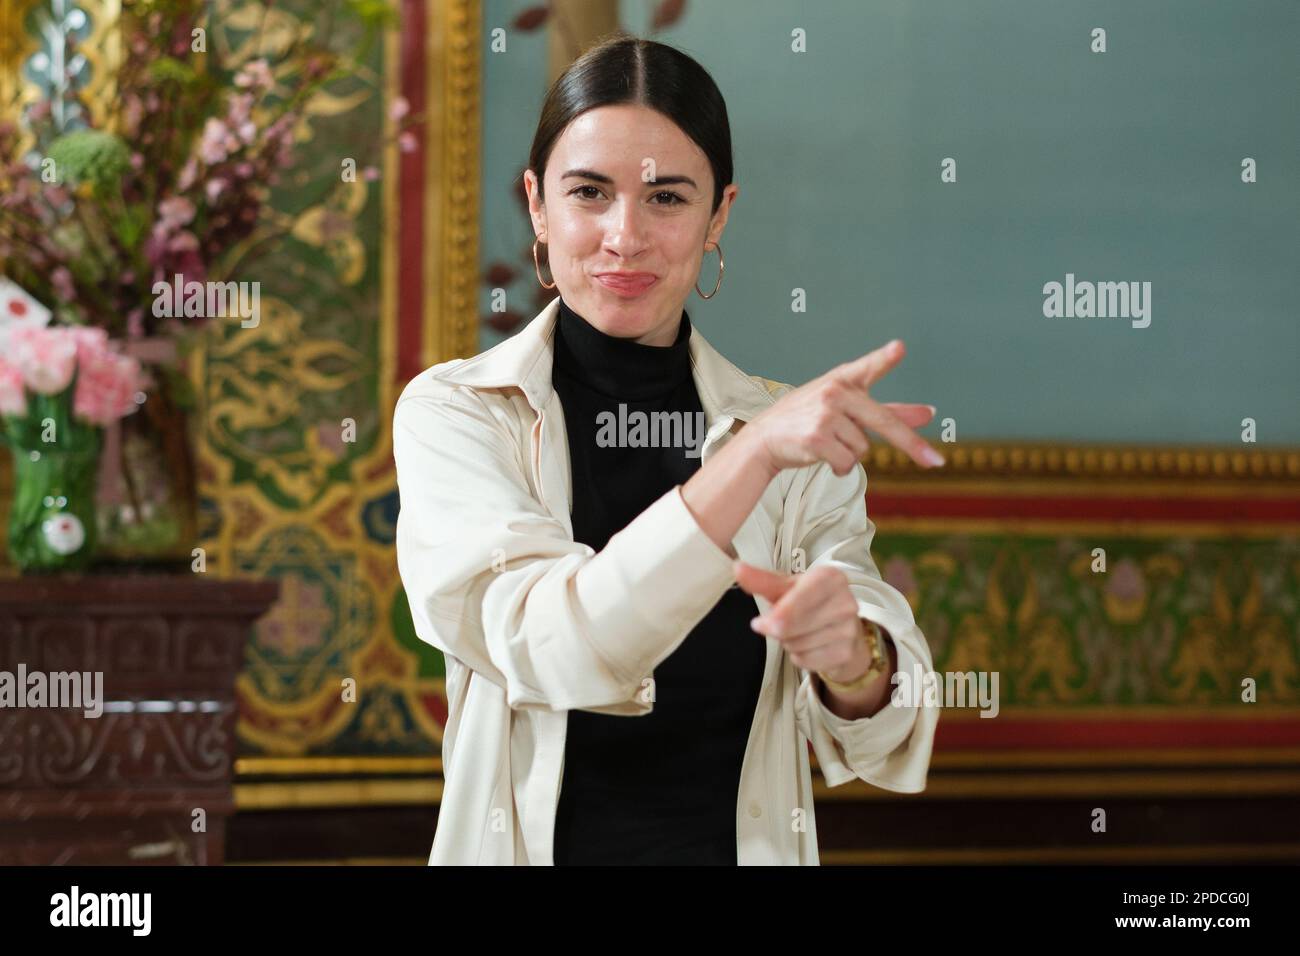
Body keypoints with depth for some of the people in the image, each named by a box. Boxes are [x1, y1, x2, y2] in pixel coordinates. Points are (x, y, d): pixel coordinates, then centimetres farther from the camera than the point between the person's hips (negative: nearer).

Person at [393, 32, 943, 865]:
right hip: (535, 843, -2)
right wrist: (754, 456, -32)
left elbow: (879, 736, -10)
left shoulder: (803, 431, -2)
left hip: (748, 843, 2)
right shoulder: (453, 413, -9)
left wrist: (852, 660, -32)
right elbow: (550, 651, -24)